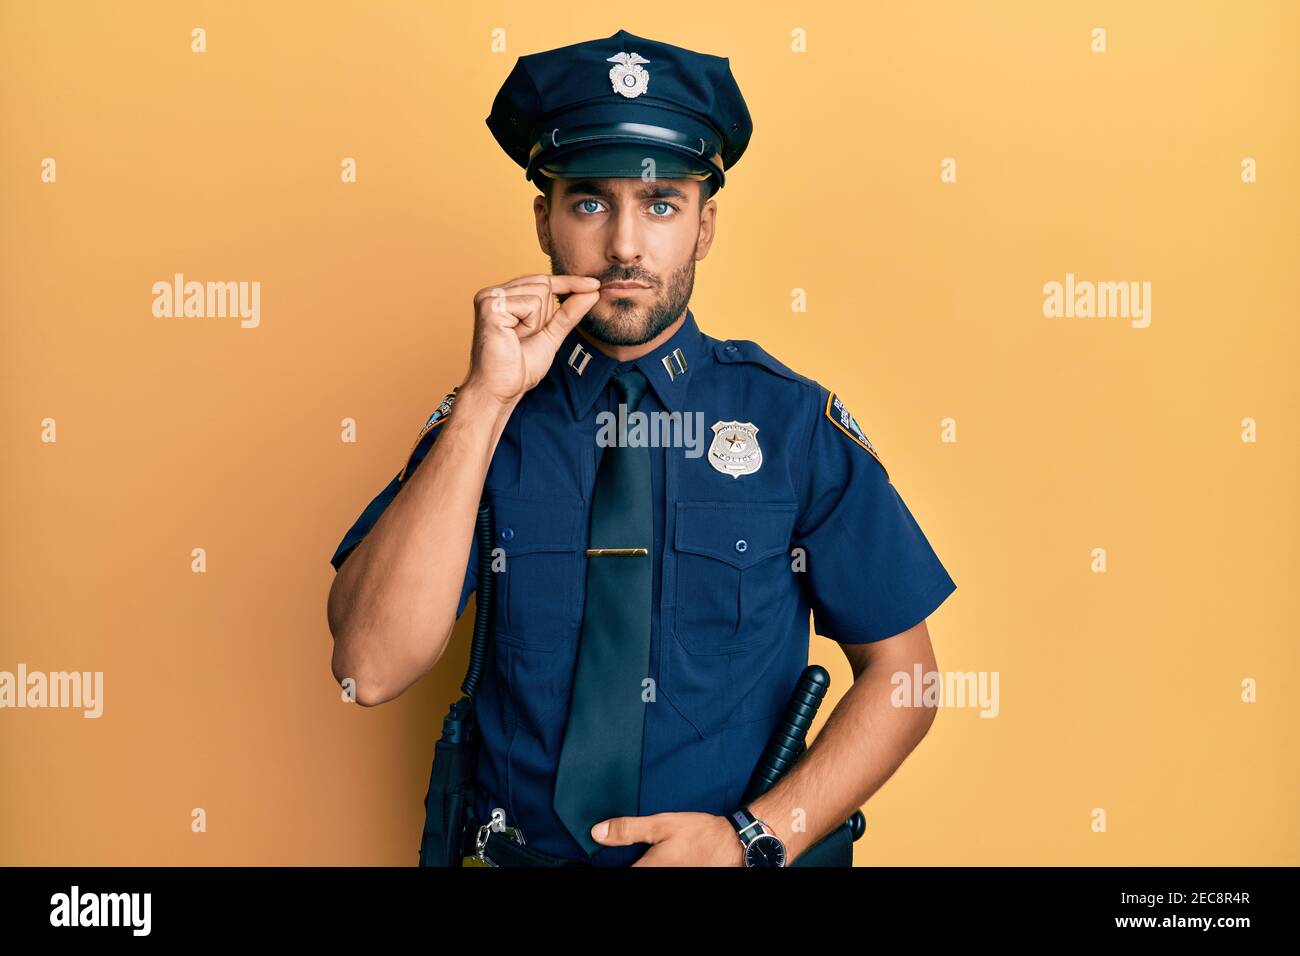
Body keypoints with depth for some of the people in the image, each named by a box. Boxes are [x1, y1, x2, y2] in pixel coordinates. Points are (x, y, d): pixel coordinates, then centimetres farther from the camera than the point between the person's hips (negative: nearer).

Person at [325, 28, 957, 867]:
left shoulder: (795, 421, -9)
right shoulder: (481, 424, -7)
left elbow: (899, 673, -5)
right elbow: (371, 669, -19)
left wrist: (755, 836, -18)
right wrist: (488, 401, -23)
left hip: (739, 854, 0)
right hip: (525, 847, 1)